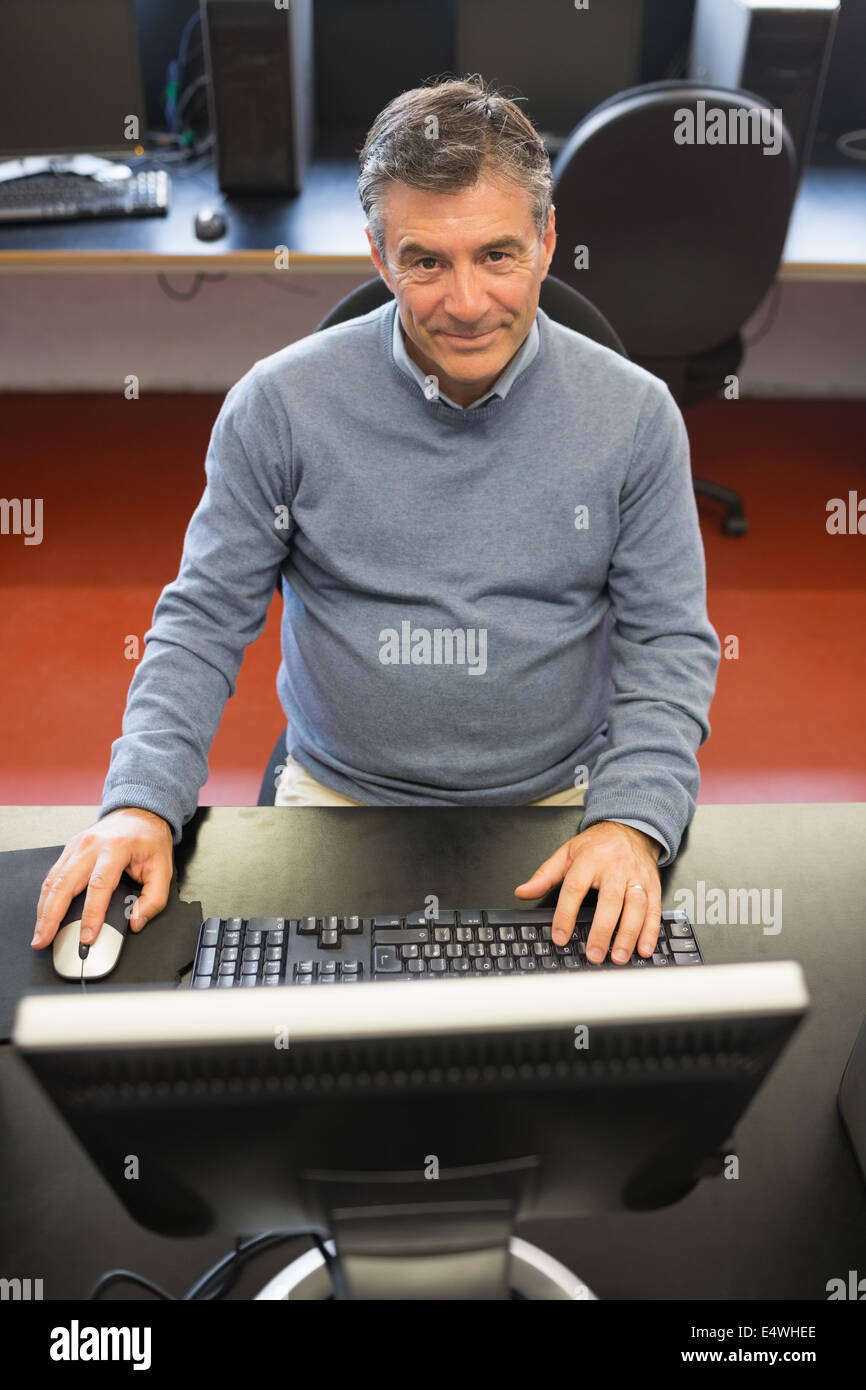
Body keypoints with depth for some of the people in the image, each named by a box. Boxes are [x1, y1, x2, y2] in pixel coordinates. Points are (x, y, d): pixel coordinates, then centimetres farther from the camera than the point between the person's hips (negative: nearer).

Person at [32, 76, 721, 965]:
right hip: (337, 801, 0)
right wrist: (143, 802, -15)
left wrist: (633, 821, -17)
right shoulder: (280, 402, -6)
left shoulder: (634, 413, -4)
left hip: (559, 805, 1)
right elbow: (205, 621, -1)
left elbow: (668, 642, -2)